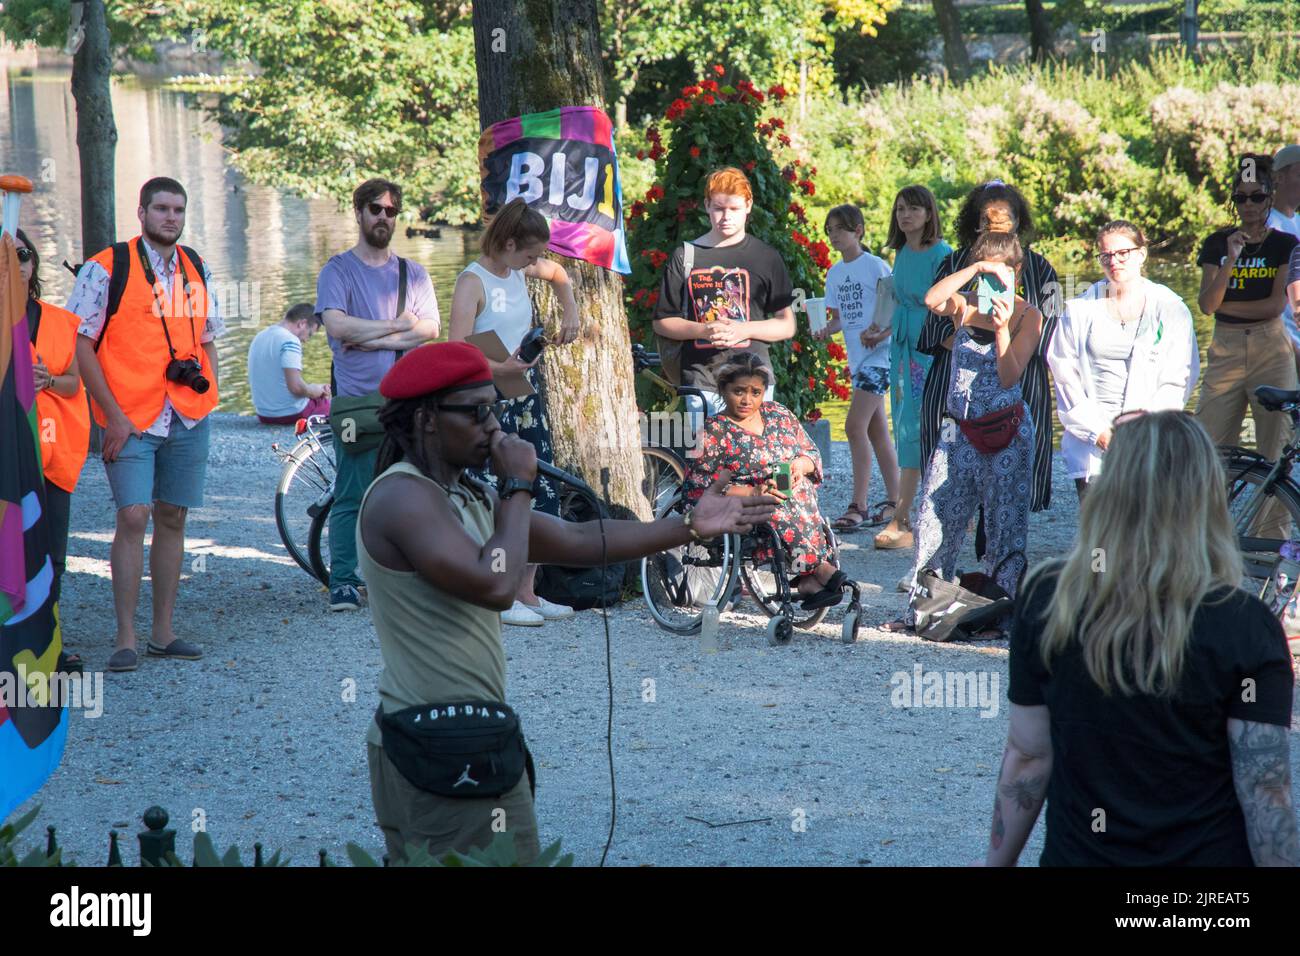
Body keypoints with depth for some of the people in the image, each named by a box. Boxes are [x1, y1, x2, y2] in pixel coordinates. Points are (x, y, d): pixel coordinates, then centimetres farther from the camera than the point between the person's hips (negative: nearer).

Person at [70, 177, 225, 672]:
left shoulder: (197, 270, 13)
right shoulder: (107, 268, -5)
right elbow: (80, 344, -6)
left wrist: (204, 389, 7)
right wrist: (113, 416, -11)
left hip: (189, 418, 5)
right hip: (131, 420, -5)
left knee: (172, 519, 9)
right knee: (134, 517, -12)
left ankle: (163, 632, 17)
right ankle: (126, 639, -6)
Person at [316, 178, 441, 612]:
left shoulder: (413, 273, 17)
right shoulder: (337, 270, 7)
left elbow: (430, 330, 3)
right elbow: (338, 325, -10)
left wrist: (371, 337, -7)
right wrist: (399, 325, -4)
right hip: (357, 401, -3)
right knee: (351, 498, -5)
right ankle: (344, 582, -2)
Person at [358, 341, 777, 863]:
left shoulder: (466, 497, 14)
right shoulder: (403, 496, -16)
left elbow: (579, 540, 17)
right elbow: (495, 586, -26)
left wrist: (692, 526, 15)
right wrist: (518, 487, -14)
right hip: (450, 756, -10)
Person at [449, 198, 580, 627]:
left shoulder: (521, 270, 8)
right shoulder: (472, 282, -15)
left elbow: (560, 274, 33)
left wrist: (570, 313, 20)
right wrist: (504, 367, -35)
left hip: (526, 396, 8)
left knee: (543, 495, 8)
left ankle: (525, 593, 17)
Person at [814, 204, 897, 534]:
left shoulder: (875, 266, -9)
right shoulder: (835, 273, 12)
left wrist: (881, 334, -24)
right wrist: (826, 330, -5)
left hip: (879, 355, -8)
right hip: (857, 357, 8)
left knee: (855, 426, -15)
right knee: (876, 431, 11)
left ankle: (858, 506, -13)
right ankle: (893, 502, 17)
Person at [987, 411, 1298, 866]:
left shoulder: (1046, 599, -10)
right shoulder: (1245, 626, -16)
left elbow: (1027, 757, -4)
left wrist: (997, 861, 8)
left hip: (1075, 852, 1)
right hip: (1206, 854, -1)